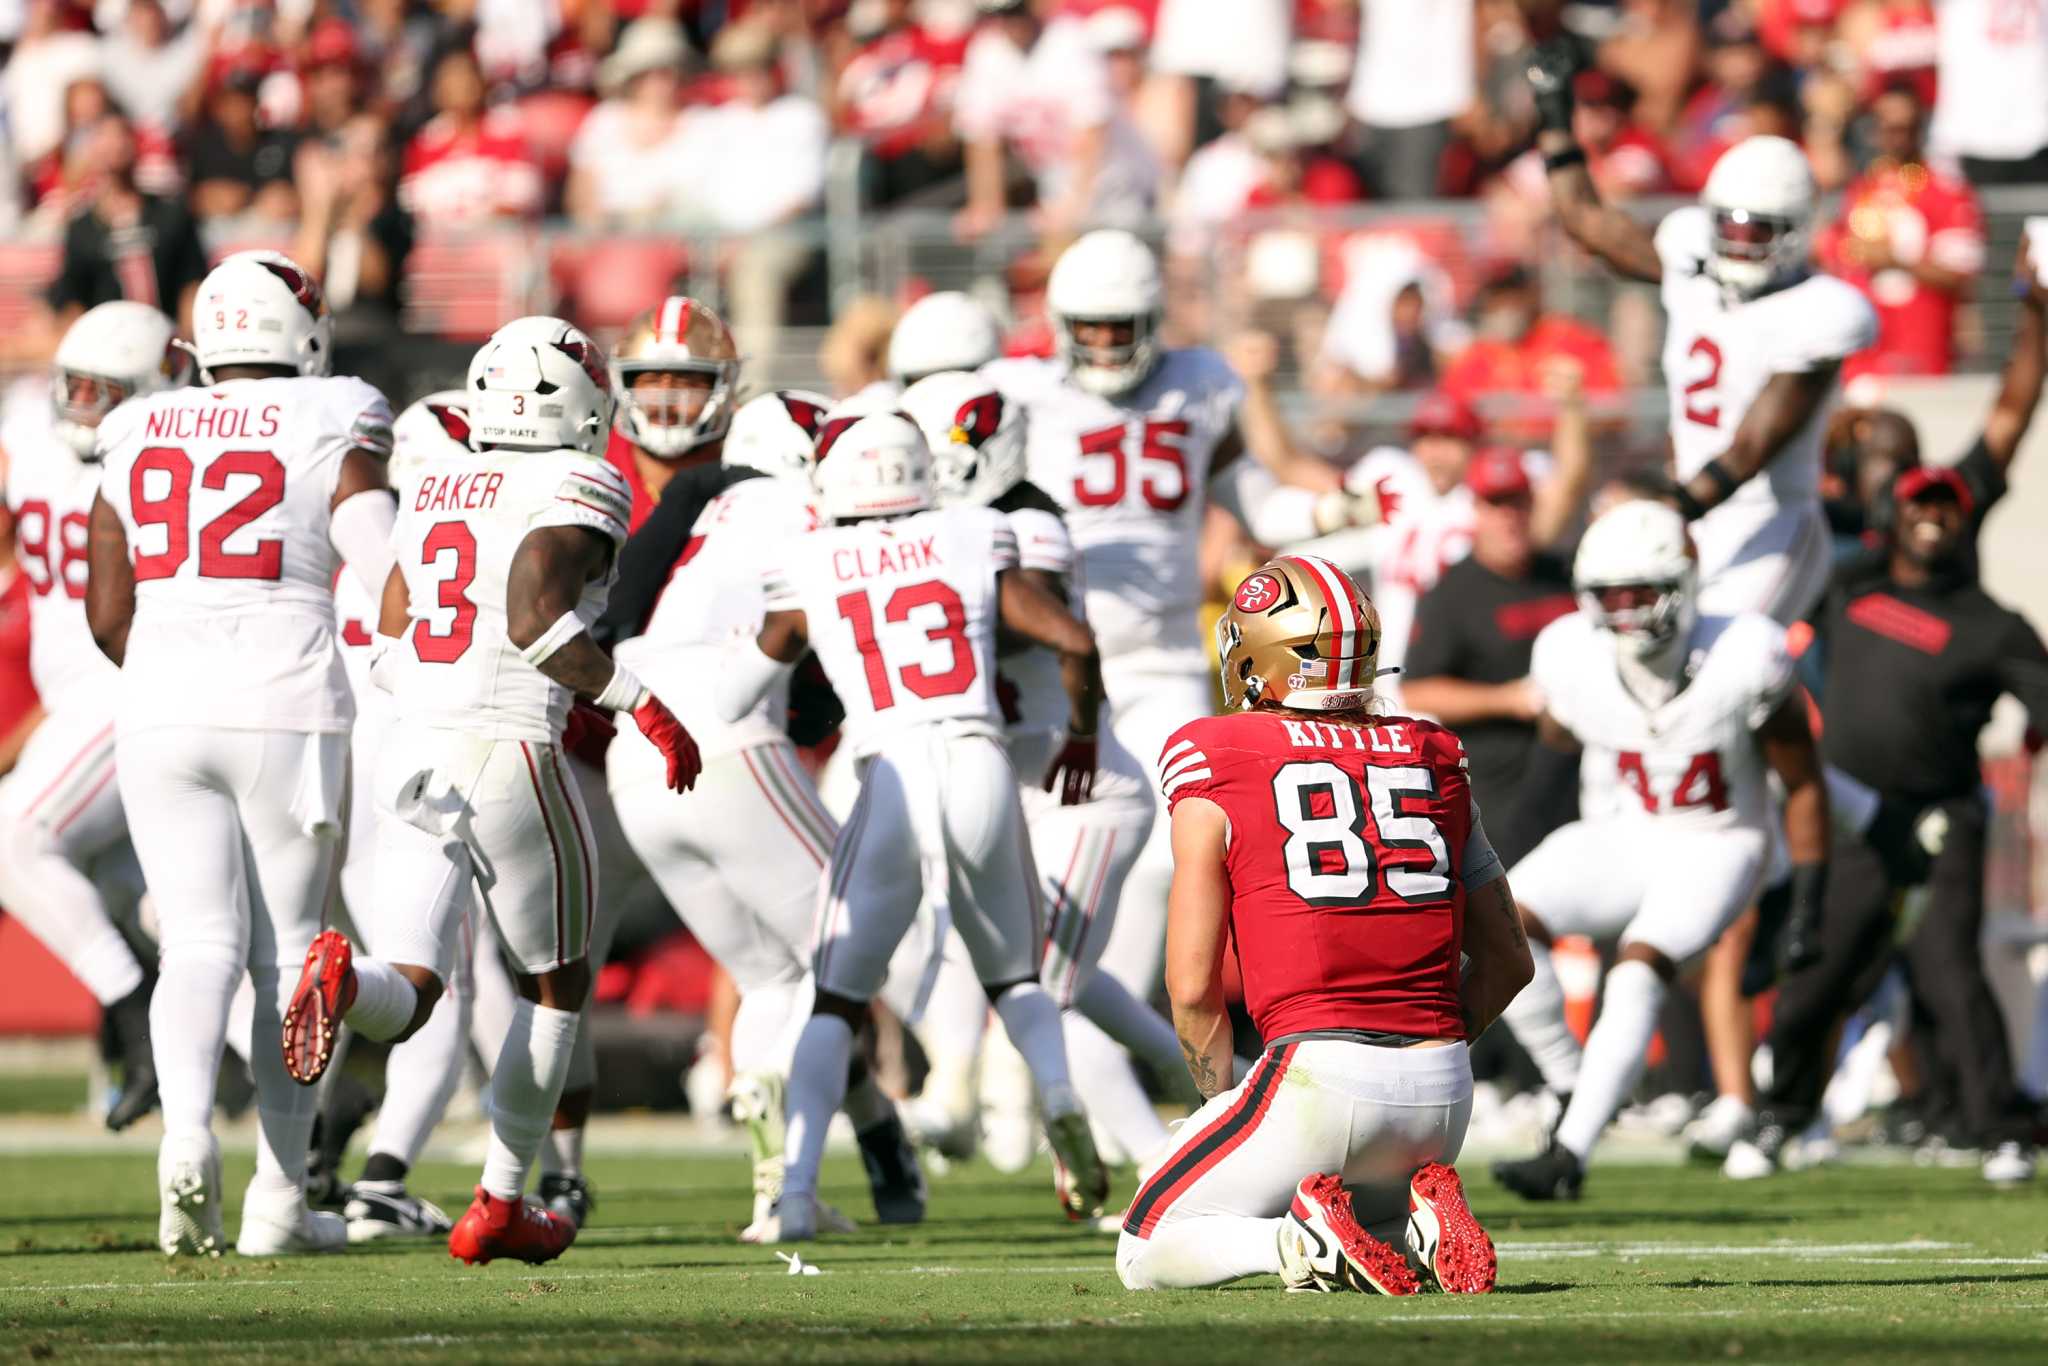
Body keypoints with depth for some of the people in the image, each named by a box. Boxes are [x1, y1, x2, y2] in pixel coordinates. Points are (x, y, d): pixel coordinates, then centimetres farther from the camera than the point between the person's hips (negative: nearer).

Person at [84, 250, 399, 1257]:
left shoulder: (138, 438, 10)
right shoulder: (330, 433, -2)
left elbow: (108, 616, 13)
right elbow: (385, 573, -12)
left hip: (160, 714, 3)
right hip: (287, 711, -3)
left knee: (200, 945, 4)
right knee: (286, 950, 8)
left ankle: (187, 1130, -23)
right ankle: (279, 1197, 10)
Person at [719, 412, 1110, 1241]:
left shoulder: (809, 573, 9)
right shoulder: (972, 545, 10)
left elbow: (730, 698, 21)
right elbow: (1076, 642, 6)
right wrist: (1082, 734, 23)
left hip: (893, 787, -1)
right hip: (981, 769, 1)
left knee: (837, 1002, 12)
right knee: (1013, 980, 23)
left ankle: (795, 1193, -5)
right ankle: (1060, 1099, -8)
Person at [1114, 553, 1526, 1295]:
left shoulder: (1215, 767, 1)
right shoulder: (1431, 758, 14)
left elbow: (1193, 988, 1)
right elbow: (1507, 959, 18)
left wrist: (1226, 1108, 16)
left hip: (1319, 1074, -5)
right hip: (1443, 1090, 5)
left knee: (1147, 1255, 12)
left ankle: (1303, 1241, -15)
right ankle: (1427, 1227, 0)